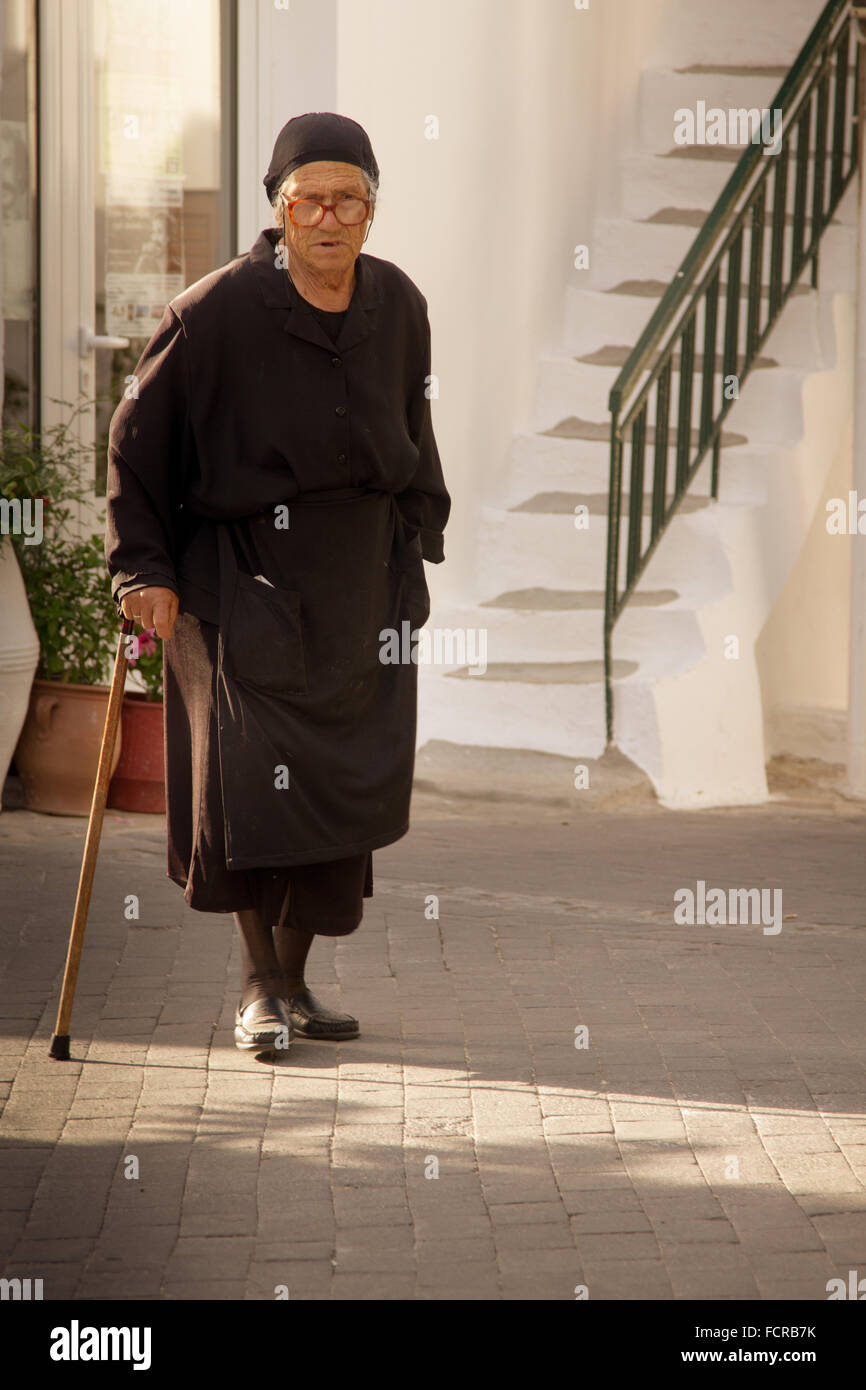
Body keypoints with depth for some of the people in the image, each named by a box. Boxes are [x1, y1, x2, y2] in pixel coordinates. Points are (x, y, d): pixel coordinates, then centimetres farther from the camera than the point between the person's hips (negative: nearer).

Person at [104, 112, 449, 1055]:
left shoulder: (397, 305, 3)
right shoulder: (217, 311, -13)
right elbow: (135, 438, -7)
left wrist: (417, 539, 15)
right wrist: (144, 570, -9)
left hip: (361, 580, 5)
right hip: (242, 577, -4)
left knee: (348, 783, 4)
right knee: (249, 781, -11)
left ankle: (297, 979, 19)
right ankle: (259, 985, 7)